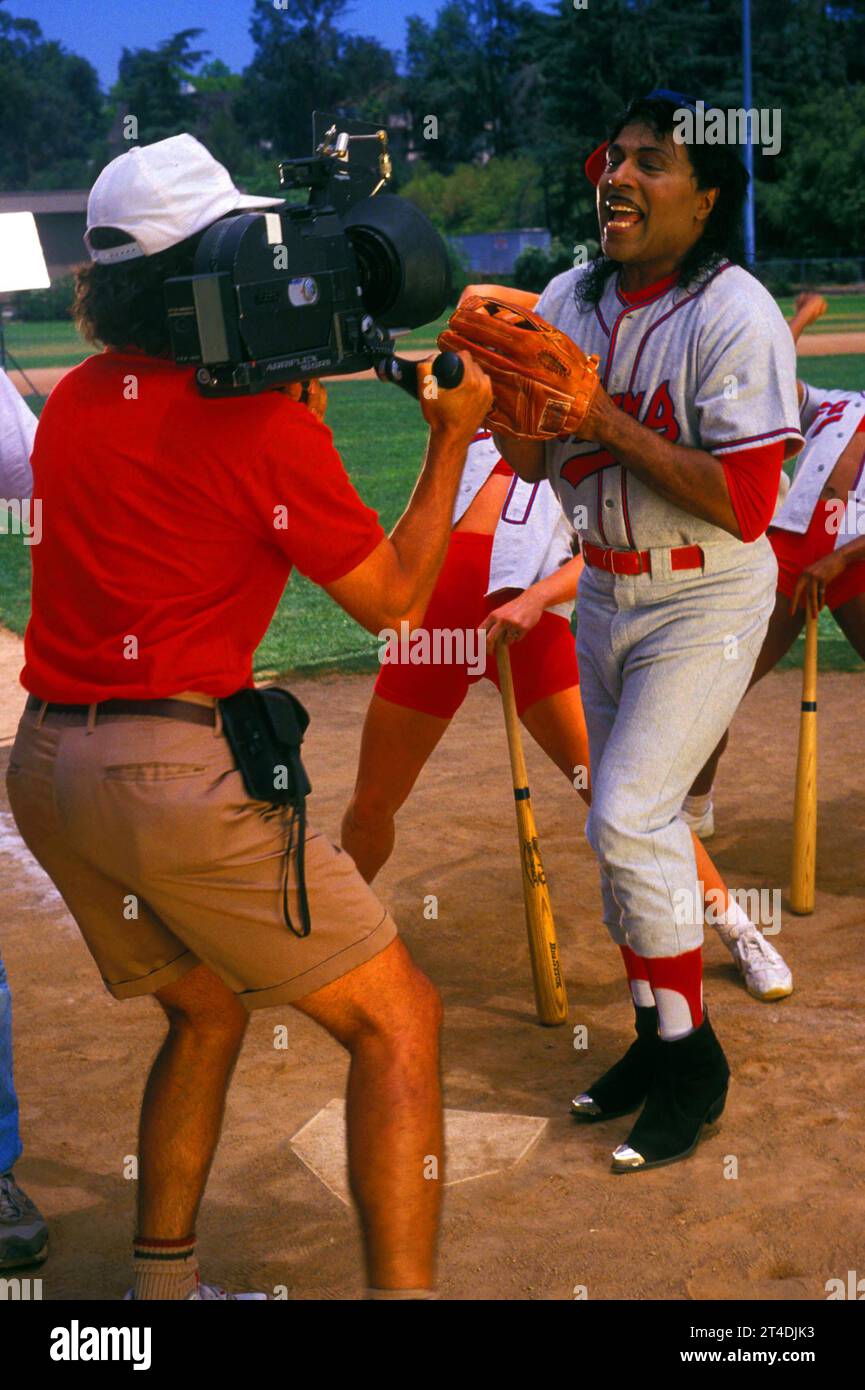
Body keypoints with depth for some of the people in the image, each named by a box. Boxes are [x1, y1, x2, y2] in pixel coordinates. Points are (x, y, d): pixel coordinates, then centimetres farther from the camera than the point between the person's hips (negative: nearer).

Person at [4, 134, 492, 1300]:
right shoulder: (263, 420, -9)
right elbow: (391, 598, -1)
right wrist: (454, 439, 8)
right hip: (179, 768, -8)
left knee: (207, 1010, 27)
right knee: (398, 1022, 2)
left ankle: (162, 1281, 31)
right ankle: (401, 1287, -2)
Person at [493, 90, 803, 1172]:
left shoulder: (735, 316, -19)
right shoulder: (570, 301, 1)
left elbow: (744, 506, -25)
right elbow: (530, 461, 7)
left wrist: (606, 422, -26)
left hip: (705, 602, -7)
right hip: (604, 594, 7)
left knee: (628, 819, -13)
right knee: (628, 824, 13)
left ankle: (692, 1062, 4)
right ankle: (657, 1039, 29)